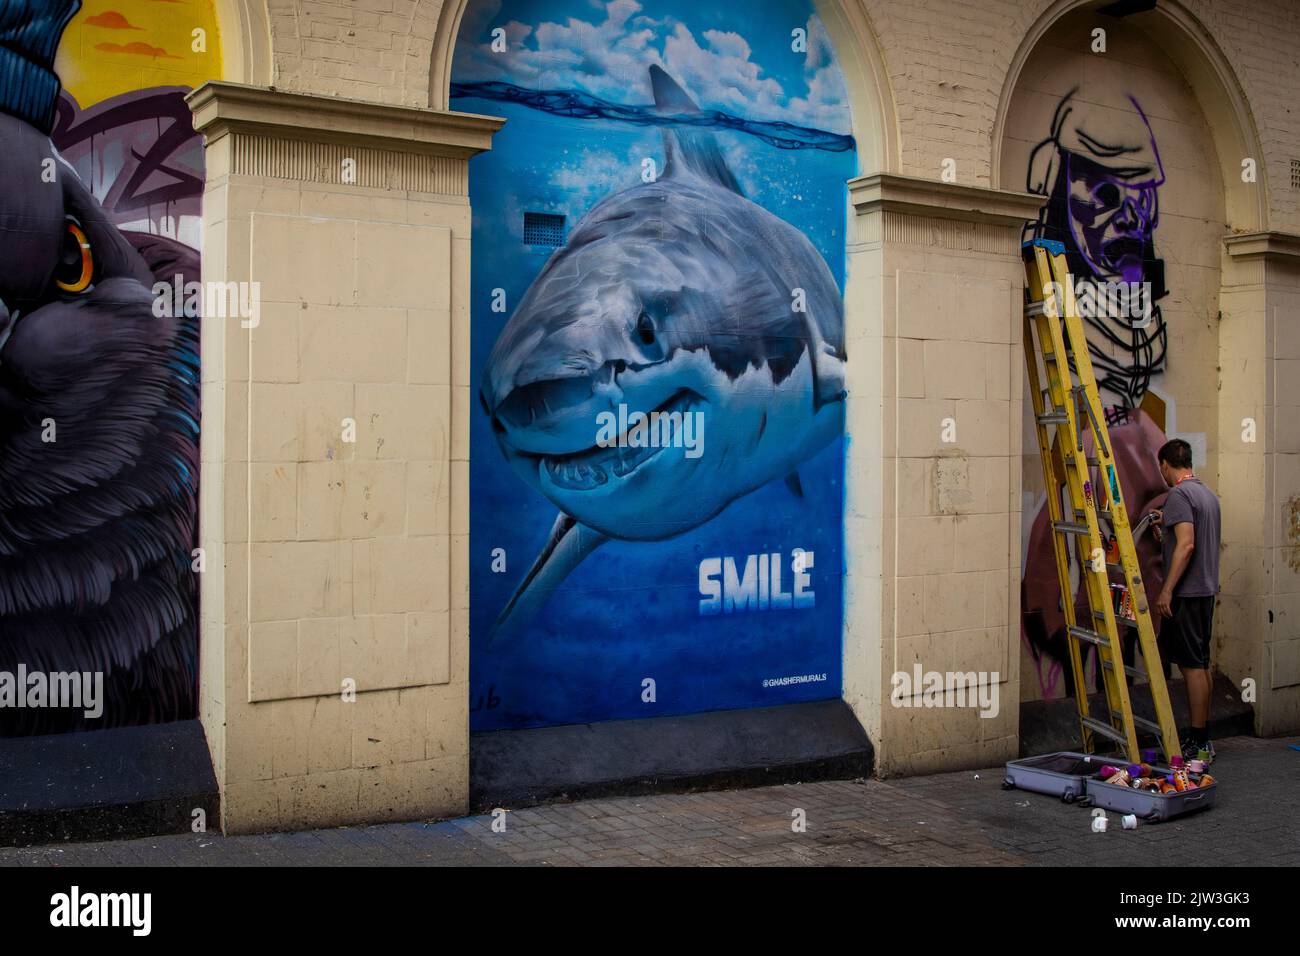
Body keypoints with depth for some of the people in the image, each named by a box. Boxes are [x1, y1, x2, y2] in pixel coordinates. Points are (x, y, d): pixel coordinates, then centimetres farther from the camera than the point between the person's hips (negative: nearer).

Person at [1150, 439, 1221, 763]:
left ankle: (1198, 744, -3)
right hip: (1206, 590, 9)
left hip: (1186, 593, -9)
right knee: (1200, 665, 13)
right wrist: (1167, 525, 33)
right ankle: (1202, 739, 19)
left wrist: (1167, 590, -22)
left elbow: (1186, 545, -23)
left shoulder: (1179, 495, -14)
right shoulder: (1208, 494, 15)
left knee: (1192, 666, -6)